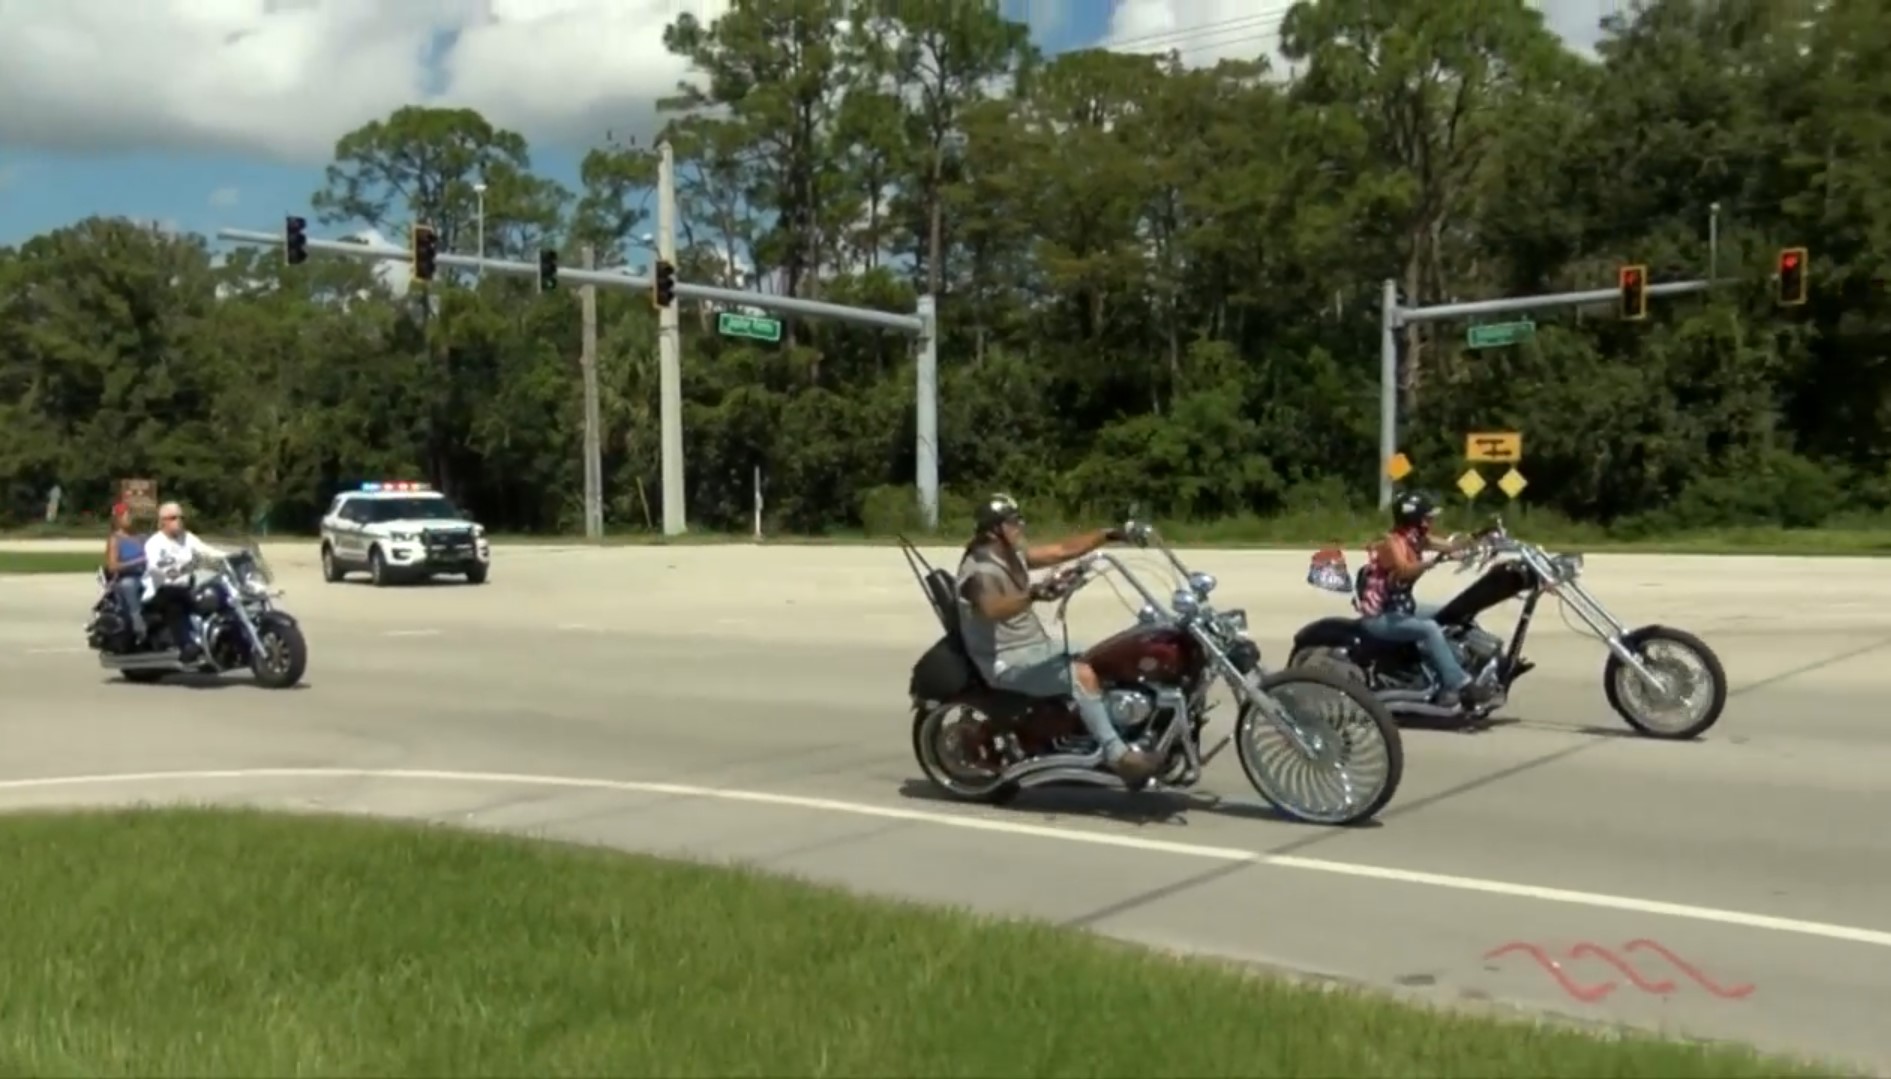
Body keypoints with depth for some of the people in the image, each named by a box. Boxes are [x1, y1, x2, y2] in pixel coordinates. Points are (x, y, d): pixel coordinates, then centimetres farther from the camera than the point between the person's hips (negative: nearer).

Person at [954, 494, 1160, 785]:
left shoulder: (1013, 556, 10)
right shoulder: (980, 569, -20)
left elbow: (1063, 551, 13)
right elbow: (993, 610, -40)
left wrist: (1108, 534, 5)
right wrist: (1031, 595, -57)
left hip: (1037, 646, 11)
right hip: (1008, 662, -10)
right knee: (1082, 674, -27)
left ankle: (1130, 736, 10)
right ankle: (1118, 756, -26)